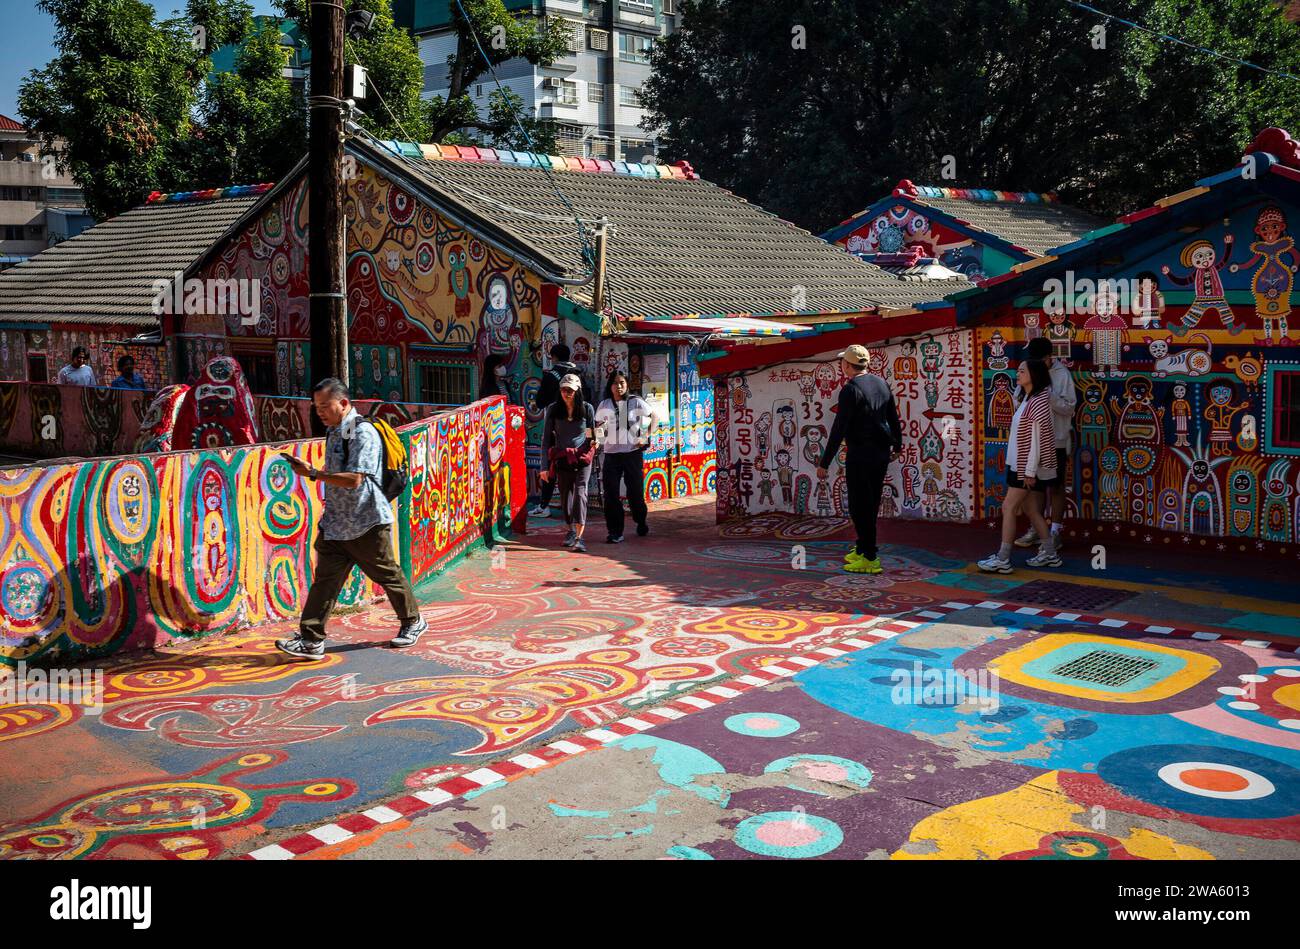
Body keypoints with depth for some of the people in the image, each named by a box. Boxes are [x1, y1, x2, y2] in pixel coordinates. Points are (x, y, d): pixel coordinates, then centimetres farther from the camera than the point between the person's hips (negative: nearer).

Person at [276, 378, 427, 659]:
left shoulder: (363, 432, -17)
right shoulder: (333, 432, 12)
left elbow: (353, 479, -25)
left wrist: (314, 474, -22)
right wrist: (310, 470, 11)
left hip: (368, 523, -7)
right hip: (335, 524, 8)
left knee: (388, 575, 9)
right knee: (324, 579, 0)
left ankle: (413, 622, 29)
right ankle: (311, 640, -1)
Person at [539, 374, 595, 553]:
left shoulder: (587, 408, 1)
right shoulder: (554, 410, 2)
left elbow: (593, 434, 13)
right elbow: (546, 438, 3)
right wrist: (545, 466, 0)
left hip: (582, 458, -2)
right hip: (562, 459, 2)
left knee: (580, 493, -15)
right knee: (565, 496, 10)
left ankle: (579, 538, -21)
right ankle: (571, 529, 33)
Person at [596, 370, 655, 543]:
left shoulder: (635, 402, -1)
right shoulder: (605, 405, 5)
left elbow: (653, 416, 9)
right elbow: (597, 425, 15)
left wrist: (647, 437, -1)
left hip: (633, 452, -1)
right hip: (611, 453, 2)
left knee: (635, 491, 6)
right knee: (611, 493, -6)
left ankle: (641, 522, 34)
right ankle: (615, 532, 0)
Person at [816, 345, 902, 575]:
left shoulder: (850, 390, -15)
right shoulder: (881, 383, 9)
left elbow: (839, 429, -19)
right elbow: (894, 418, 19)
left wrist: (824, 463, -17)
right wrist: (897, 446, 34)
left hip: (860, 455, -8)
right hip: (881, 453, 8)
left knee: (860, 507, -2)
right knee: (871, 504, 17)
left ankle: (870, 559, -2)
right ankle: (862, 550, 28)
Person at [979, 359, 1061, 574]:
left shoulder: (1039, 401, -15)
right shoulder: (1028, 399, 14)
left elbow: (1038, 439, -19)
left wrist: (1030, 471, -20)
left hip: (1029, 466, -9)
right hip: (1021, 464, 9)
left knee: (1009, 507, -9)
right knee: (1032, 509, 13)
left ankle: (1002, 559, -8)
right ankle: (1049, 554, 20)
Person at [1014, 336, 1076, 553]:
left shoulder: (1062, 374, -9)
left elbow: (1070, 407, -11)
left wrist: (1049, 395, -25)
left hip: (1056, 440, -4)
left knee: (1056, 487, 4)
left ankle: (1055, 532, 11)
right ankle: (1035, 529, 21)